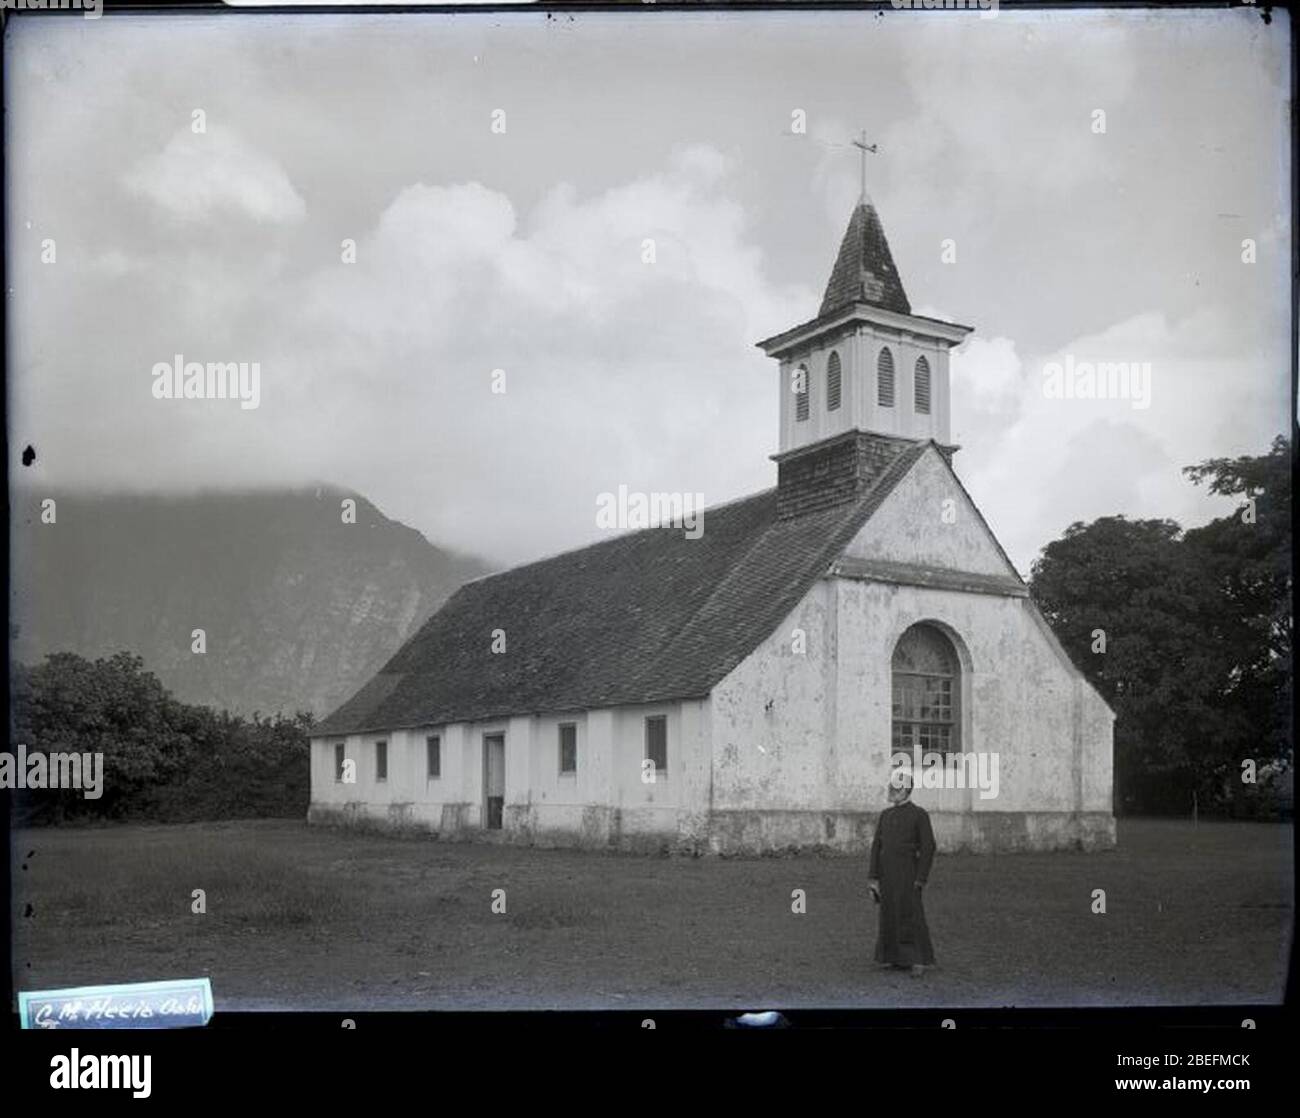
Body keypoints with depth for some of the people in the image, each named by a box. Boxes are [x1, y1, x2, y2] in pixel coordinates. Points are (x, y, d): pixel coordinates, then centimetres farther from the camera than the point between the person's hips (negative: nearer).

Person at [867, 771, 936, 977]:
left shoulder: (920, 814, -6)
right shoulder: (885, 815, 10)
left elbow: (928, 848, -9)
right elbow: (877, 846, 8)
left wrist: (921, 879, -14)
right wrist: (873, 877, 2)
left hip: (907, 873, -5)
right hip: (886, 874, 5)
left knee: (911, 915, -9)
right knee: (889, 915, 8)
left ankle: (919, 961, -6)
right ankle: (892, 956, 20)